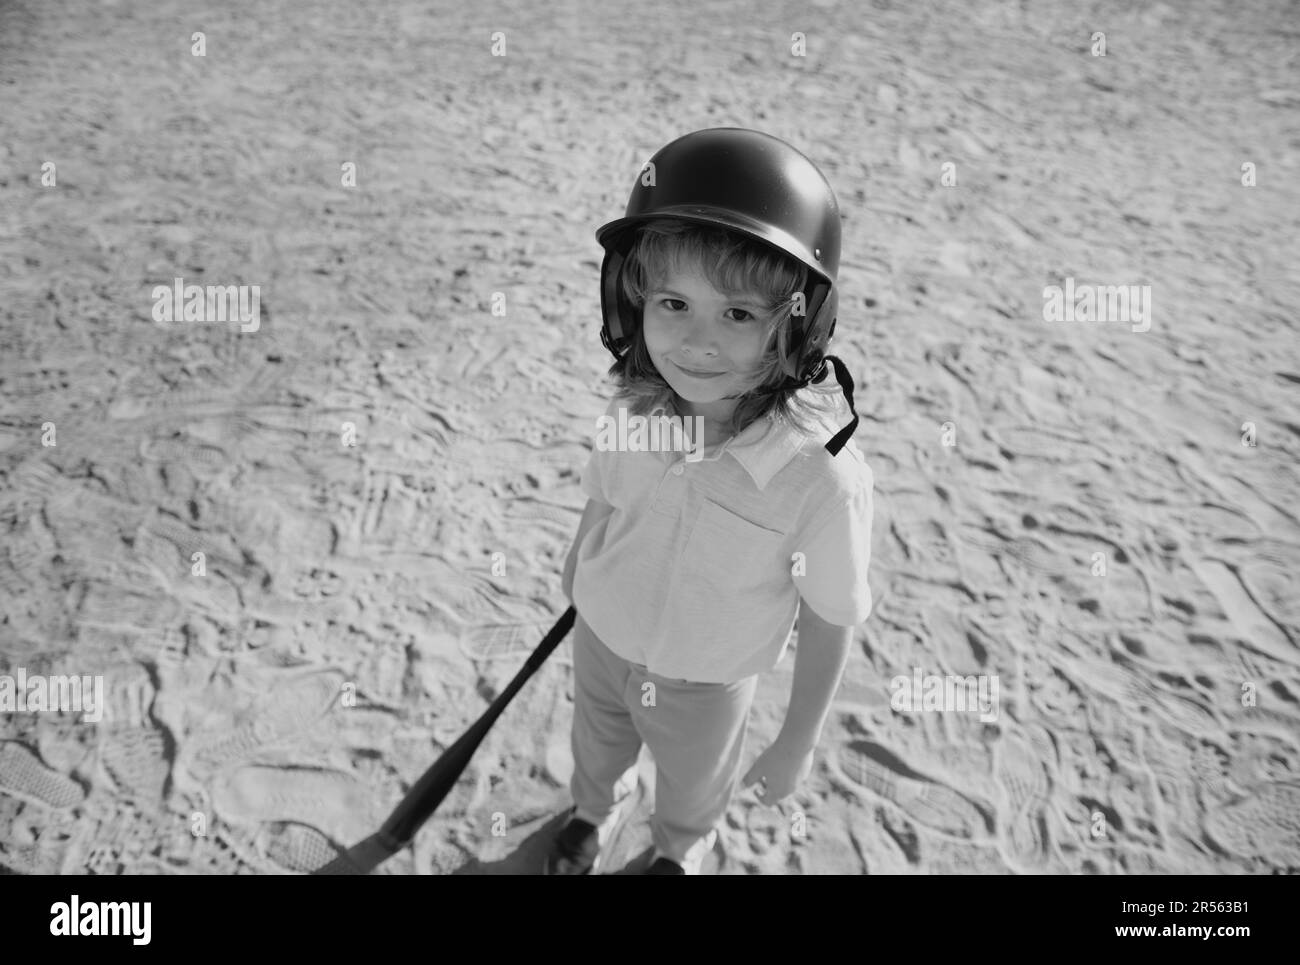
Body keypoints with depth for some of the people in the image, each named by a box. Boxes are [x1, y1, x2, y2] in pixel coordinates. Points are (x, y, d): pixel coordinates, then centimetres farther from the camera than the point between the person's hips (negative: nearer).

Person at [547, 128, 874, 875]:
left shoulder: (824, 478, -38)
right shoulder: (635, 412, -24)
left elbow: (830, 625, -22)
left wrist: (797, 746, -10)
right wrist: (577, 571, 16)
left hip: (705, 685, -2)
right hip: (602, 644, 3)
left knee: (693, 790, 31)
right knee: (596, 751, 34)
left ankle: (680, 850, 66)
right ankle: (591, 813, 69)